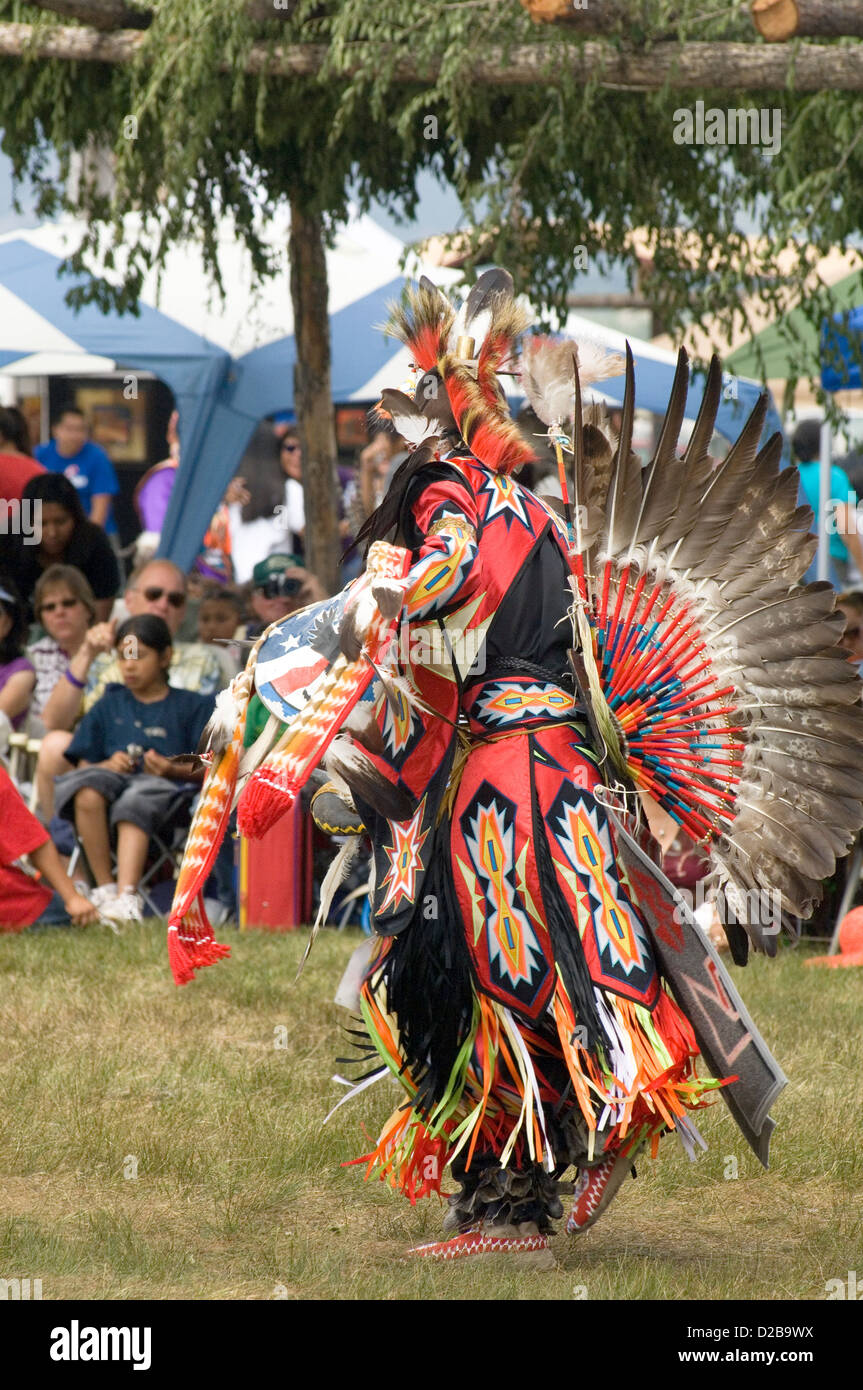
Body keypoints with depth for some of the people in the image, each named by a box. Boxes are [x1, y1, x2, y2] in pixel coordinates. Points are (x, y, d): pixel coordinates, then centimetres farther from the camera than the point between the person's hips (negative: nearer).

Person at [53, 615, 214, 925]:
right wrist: (106, 765, -5)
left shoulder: (191, 705, 16)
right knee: (87, 790, -34)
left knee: (134, 801, -39)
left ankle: (126, 897, -53)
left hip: (165, 786, -3)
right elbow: (84, 763, 17)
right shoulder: (109, 705, 25)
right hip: (112, 776, 3)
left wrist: (174, 770, -14)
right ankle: (105, 888, -30)